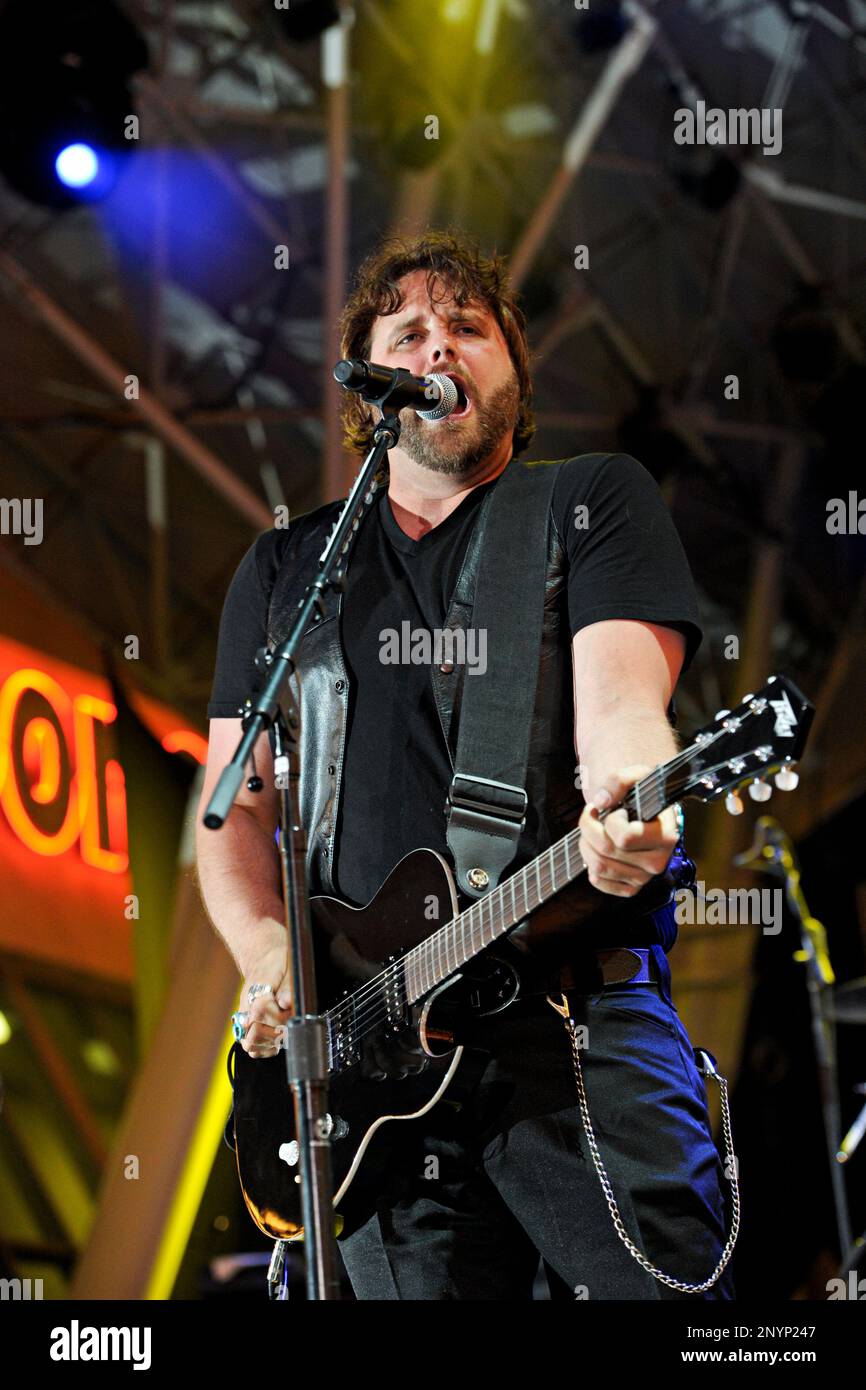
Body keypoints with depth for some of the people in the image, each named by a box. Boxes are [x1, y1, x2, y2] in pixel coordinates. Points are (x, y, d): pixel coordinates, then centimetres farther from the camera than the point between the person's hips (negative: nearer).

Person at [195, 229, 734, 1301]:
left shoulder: (592, 500, 10)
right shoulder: (285, 568, 20)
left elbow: (620, 701, -7)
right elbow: (239, 803, 18)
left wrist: (628, 804, -31)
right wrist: (269, 959, -2)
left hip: (580, 1021, -3)